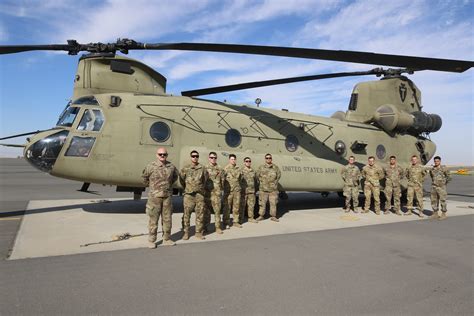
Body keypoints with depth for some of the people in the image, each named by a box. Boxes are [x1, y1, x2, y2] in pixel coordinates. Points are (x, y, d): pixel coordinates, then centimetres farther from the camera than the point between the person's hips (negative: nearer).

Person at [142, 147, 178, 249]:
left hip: (167, 196, 3)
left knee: (167, 218, 9)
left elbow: (175, 176, 22)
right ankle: (151, 241, 10)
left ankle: (166, 239, 20)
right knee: (153, 219, 1)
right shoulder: (151, 166, -7)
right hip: (154, 196, -3)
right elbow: (144, 177, 8)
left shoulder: (171, 166, 3)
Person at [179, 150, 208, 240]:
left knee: (200, 214, 5)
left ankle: (198, 232, 15)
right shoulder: (185, 168, 0)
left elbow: (205, 179, 14)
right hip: (188, 194, -1)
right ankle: (186, 233, 11)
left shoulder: (202, 168, 3)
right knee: (186, 214, 1)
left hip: (200, 194, 2)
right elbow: (181, 180, 11)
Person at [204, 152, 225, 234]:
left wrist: (220, 189, 7)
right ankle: (205, 227, 15)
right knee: (206, 211, 5)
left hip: (217, 193, 0)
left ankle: (218, 227, 10)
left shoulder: (220, 169, 7)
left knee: (217, 211, 1)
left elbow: (222, 181, 10)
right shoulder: (205, 168, 6)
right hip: (206, 192, 0)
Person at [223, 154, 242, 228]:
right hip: (228, 190, -4)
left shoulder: (238, 168, 10)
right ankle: (226, 223, 10)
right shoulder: (226, 168, -3)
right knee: (227, 207, 1)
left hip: (237, 190, 4)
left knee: (236, 206, 8)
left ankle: (236, 222, 18)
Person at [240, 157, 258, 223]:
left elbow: (255, 180, 24)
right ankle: (241, 218, 9)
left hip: (252, 191, 5)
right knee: (242, 205, 0)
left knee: (251, 205, 9)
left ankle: (251, 218, 19)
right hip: (243, 191, -5)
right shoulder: (241, 170, -4)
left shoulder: (253, 171, 14)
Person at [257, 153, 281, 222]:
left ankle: (273, 216, 14)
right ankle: (261, 216, 13)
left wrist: (275, 182, 9)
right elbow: (257, 176, 8)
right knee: (262, 203, 2)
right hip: (263, 189, -1)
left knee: (273, 203, 4)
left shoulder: (275, 167, 7)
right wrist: (261, 183, 6)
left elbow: (279, 175, 14)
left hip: (273, 189, 1)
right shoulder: (261, 167, 3)